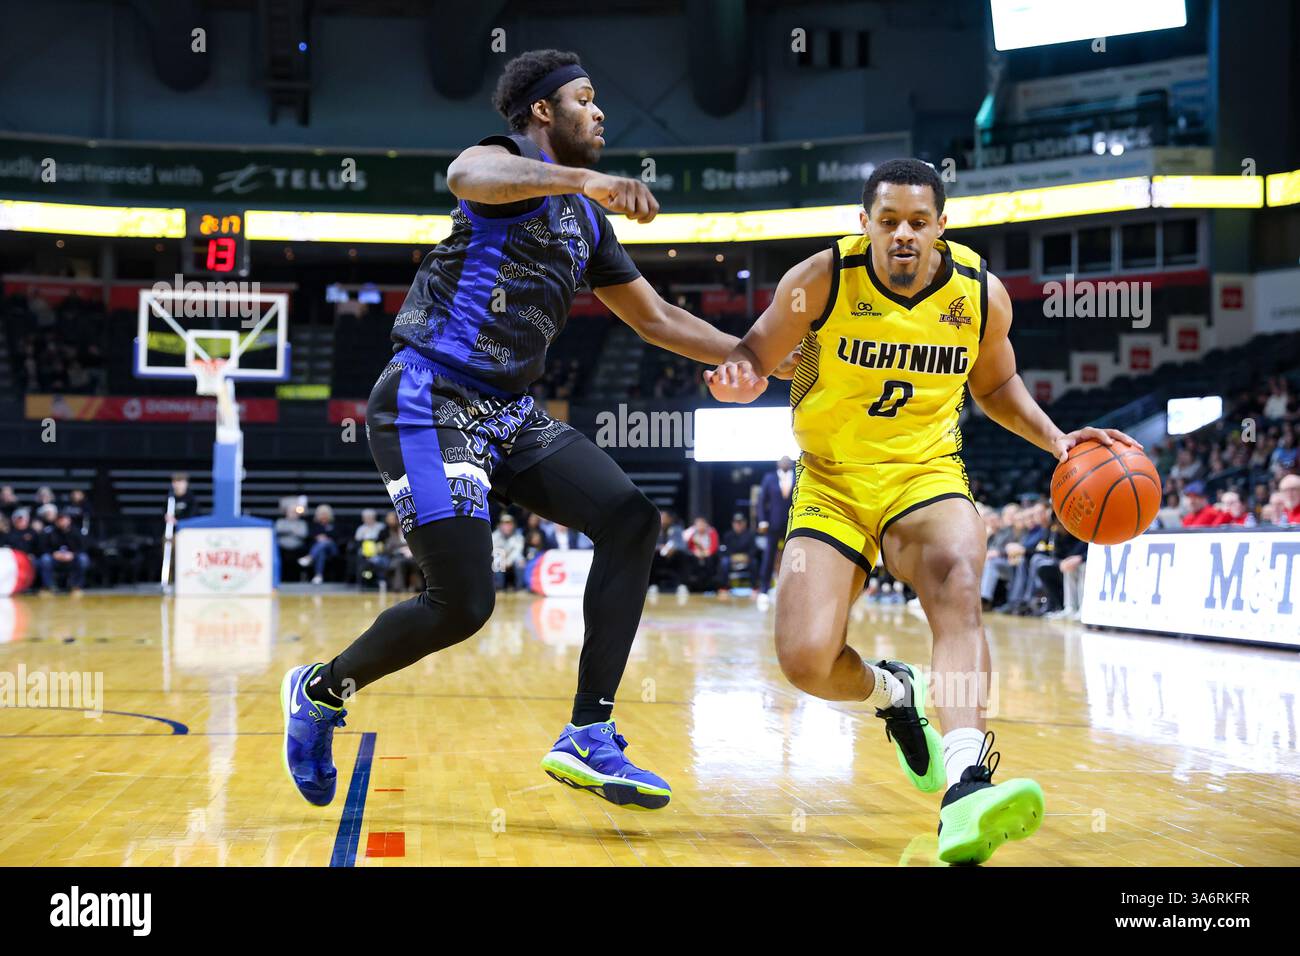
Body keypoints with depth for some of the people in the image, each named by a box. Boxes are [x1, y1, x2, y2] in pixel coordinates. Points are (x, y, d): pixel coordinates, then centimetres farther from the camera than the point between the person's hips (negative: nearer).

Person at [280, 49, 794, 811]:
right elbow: (465, 177, -32)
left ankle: (588, 736, -8)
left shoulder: (587, 220, 19)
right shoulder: (510, 157, -5)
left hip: (511, 410, 8)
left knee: (631, 519, -9)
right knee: (462, 604, -14)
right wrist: (584, 179, -44)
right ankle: (320, 691, 13)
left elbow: (657, 319, 27)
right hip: (430, 400, -8)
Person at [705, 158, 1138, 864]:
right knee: (806, 664, -16)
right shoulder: (820, 281, -13)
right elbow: (758, 354, -3)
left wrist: (1054, 440, -1)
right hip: (832, 481, 0)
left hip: (925, 474, 0)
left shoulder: (981, 294, -4)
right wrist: (737, 377, -28)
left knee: (956, 585, -34)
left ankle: (967, 786, -47)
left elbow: (995, 386, 15)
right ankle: (893, 693, 22)